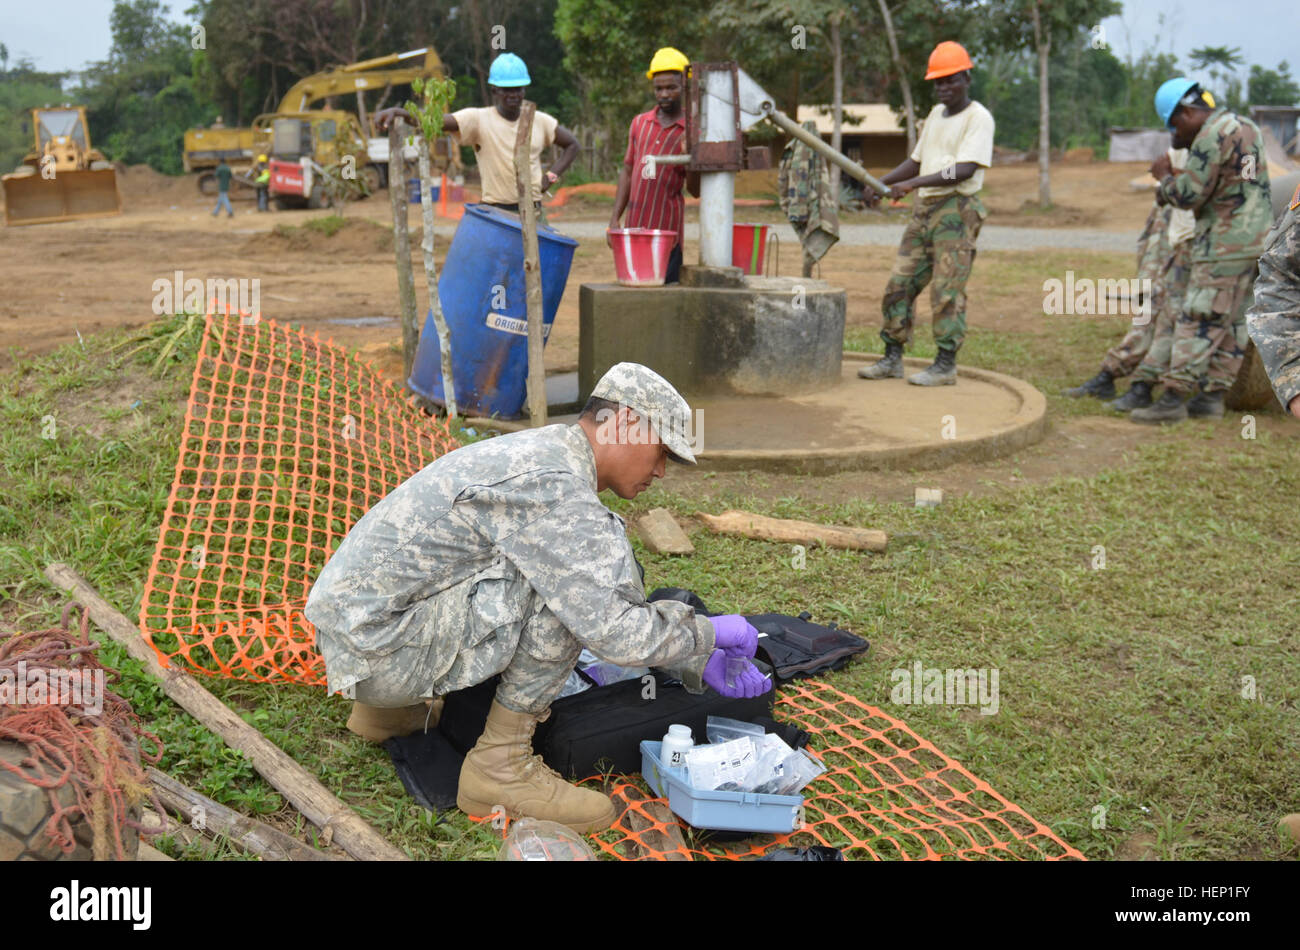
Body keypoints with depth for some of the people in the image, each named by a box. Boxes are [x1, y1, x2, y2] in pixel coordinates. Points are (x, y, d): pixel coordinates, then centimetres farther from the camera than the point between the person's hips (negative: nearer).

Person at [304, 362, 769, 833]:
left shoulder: (545, 456, 11)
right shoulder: (552, 486, -21)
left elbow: (612, 602, 19)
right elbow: (611, 631, -26)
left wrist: (699, 659, 14)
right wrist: (710, 633, -8)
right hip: (378, 648, -10)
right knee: (567, 586, -19)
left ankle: (387, 706, 18)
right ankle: (501, 764, -8)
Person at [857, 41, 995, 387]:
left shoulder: (978, 118, -7)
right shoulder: (935, 114, 18)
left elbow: (964, 170, -20)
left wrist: (913, 183, -26)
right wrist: (881, 183, 12)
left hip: (957, 210, -8)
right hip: (924, 208, 8)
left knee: (947, 289, -9)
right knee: (900, 283, 5)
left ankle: (946, 365, -3)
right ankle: (892, 358, 11)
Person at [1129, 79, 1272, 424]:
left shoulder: (1212, 136, -15)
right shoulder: (1244, 125, 15)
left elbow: (1189, 194, -16)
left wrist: (1164, 177, 3)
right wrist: (1172, 182, 12)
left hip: (1226, 244, -10)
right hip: (1254, 238, 10)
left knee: (1199, 320, -9)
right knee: (1231, 321, 10)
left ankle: (1174, 398, -8)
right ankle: (1212, 396, 15)